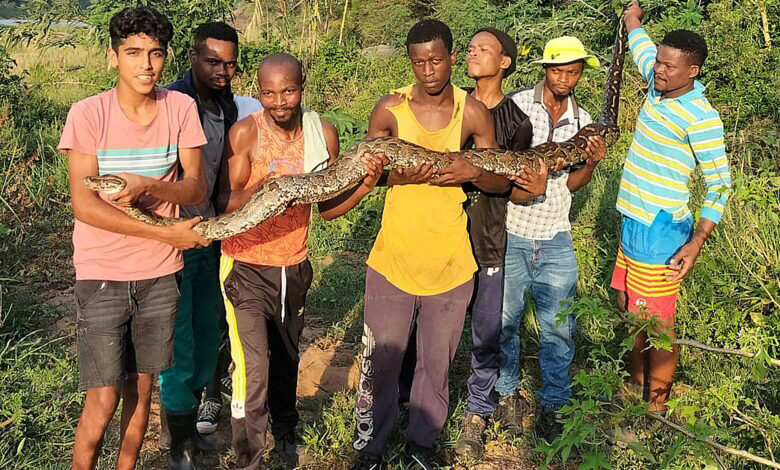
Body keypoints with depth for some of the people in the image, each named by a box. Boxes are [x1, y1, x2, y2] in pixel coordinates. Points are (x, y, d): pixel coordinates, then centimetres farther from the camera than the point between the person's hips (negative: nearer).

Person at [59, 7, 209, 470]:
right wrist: (166, 233, -17)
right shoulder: (88, 113, -12)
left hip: (159, 274, 3)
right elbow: (84, 205, -15)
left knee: (141, 388, 14)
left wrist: (147, 185, -25)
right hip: (102, 275, -3)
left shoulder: (181, 108, -3)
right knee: (103, 401, -2)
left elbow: (196, 188, -5)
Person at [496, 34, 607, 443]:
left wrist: (591, 163, -10)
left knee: (559, 330, 6)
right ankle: (508, 393, 30)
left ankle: (553, 404, 24)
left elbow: (570, 185, 10)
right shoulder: (517, 106, -8)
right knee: (504, 322, 9)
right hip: (510, 234, -3)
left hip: (556, 240, 3)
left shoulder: (582, 121, 6)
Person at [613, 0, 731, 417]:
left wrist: (695, 244, -21)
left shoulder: (700, 117, -17)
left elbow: (720, 185, -15)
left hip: (660, 232, -8)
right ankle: (637, 384, 37)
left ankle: (656, 409, 15)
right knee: (629, 308, 19)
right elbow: (643, 49, 28)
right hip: (632, 224, 9)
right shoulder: (659, 87, 4)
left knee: (656, 323, 1)